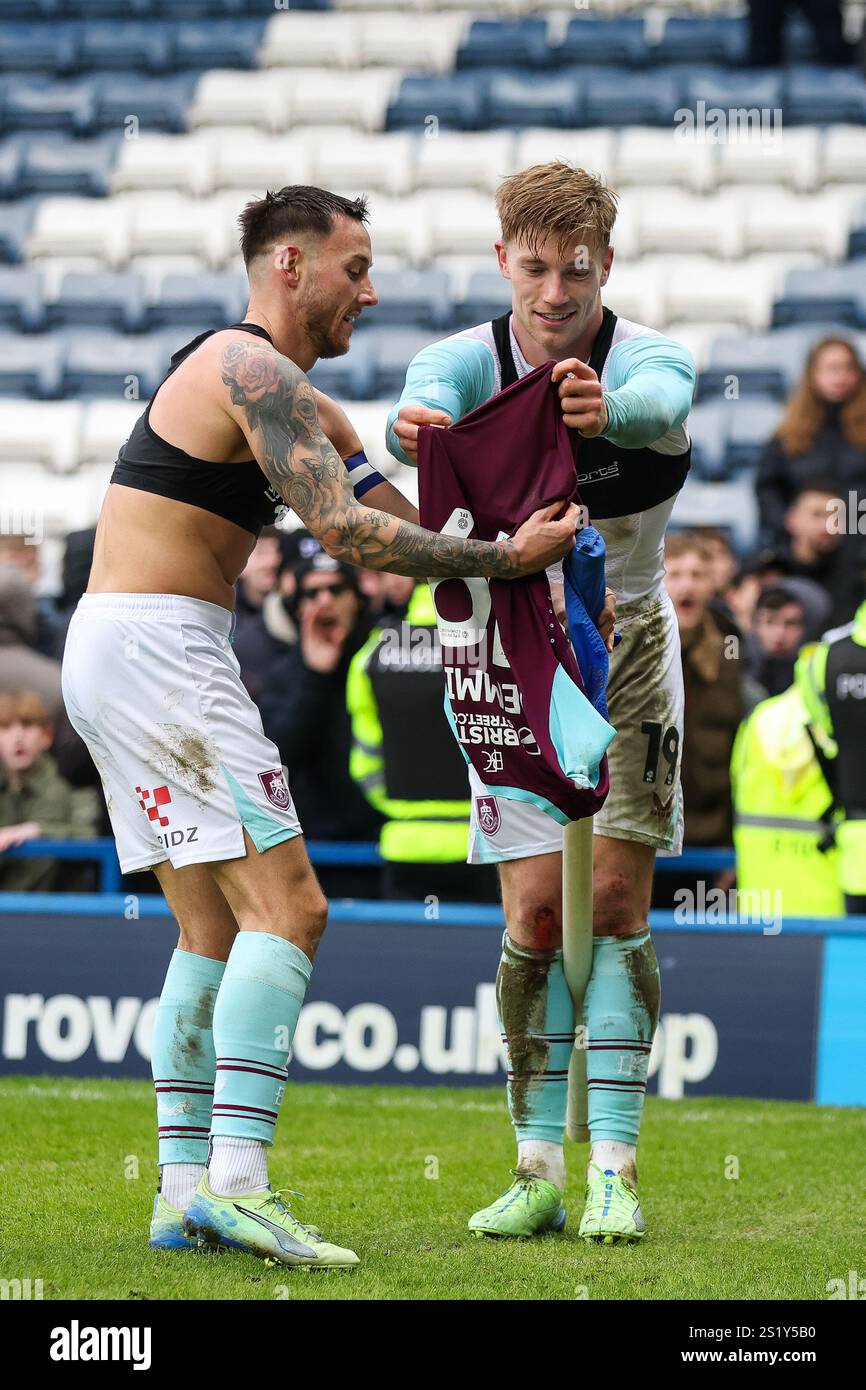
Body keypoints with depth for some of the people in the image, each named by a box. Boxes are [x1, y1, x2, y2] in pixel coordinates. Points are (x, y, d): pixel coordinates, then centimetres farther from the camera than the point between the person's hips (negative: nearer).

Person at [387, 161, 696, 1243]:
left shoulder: (647, 357, -15)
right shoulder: (467, 359, -10)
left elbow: (662, 401, -41)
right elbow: (426, 400, -35)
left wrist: (608, 410, -66)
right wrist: (415, 427, -62)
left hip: (627, 647, -1)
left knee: (614, 902, -7)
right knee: (535, 917, -4)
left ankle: (612, 1167, -6)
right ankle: (538, 1168, 3)